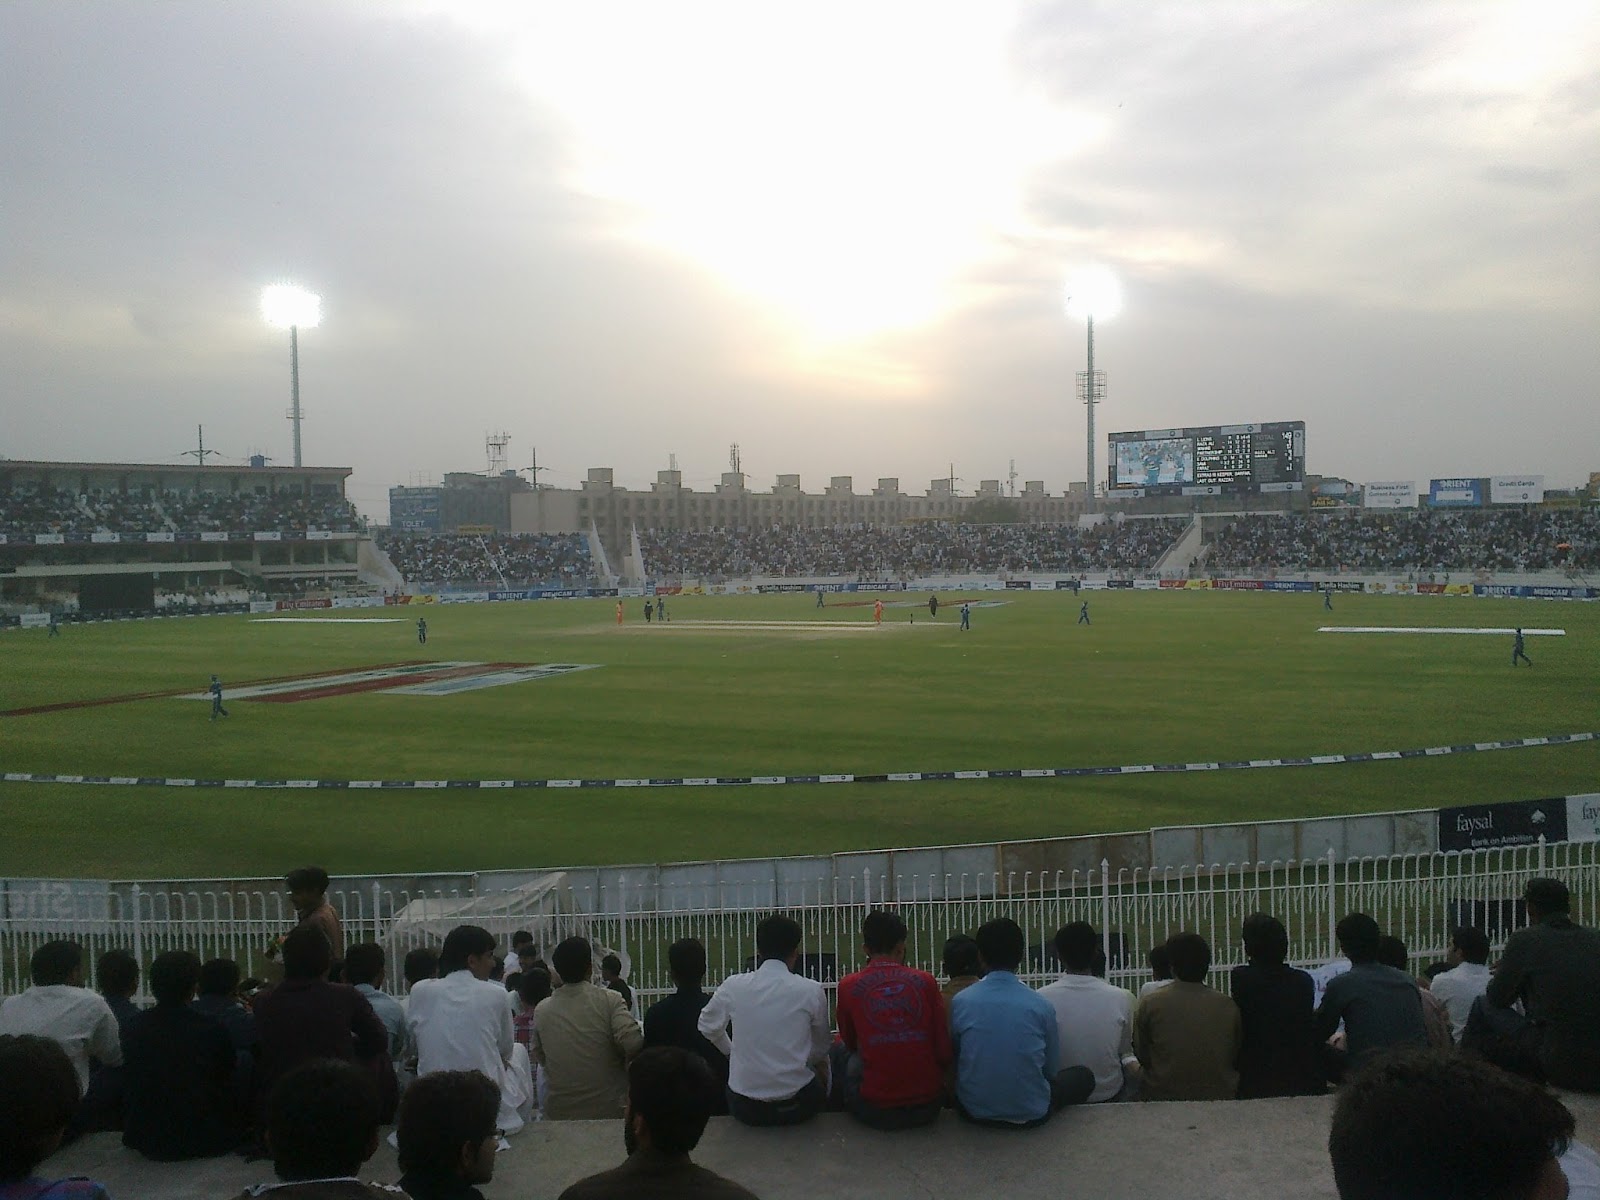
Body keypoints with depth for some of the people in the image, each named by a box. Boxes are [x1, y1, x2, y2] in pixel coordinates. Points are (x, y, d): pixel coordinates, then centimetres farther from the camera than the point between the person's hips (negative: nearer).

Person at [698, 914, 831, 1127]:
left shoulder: (733, 986, -6)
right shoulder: (812, 991, -10)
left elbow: (707, 1026, 13)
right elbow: (821, 1048, 6)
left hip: (745, 1109, 1)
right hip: (796, 1107, -1)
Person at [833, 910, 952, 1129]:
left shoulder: (848, 986, -4)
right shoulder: (925, 982, -3)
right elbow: (945, 1050, 0)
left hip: (873, 1112, -1)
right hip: (927, 1108, 1)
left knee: (839, 1049, 24)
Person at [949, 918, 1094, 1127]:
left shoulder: (960, 1003, -8)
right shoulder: (1041, 1005, -9)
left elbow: (952, 1060, 5)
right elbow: (1052, 1068, 3)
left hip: (975, 1112, 2)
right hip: (1031, 1113, -2)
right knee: (1083, 1076, 24)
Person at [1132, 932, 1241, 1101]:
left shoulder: (1149, 1005, -10)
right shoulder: (1228, 1006, -6)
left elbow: (1142, 1056, 1)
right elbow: (1237, 1060, 6)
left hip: (1164, 1096, -2)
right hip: (1220, 1096, 2)